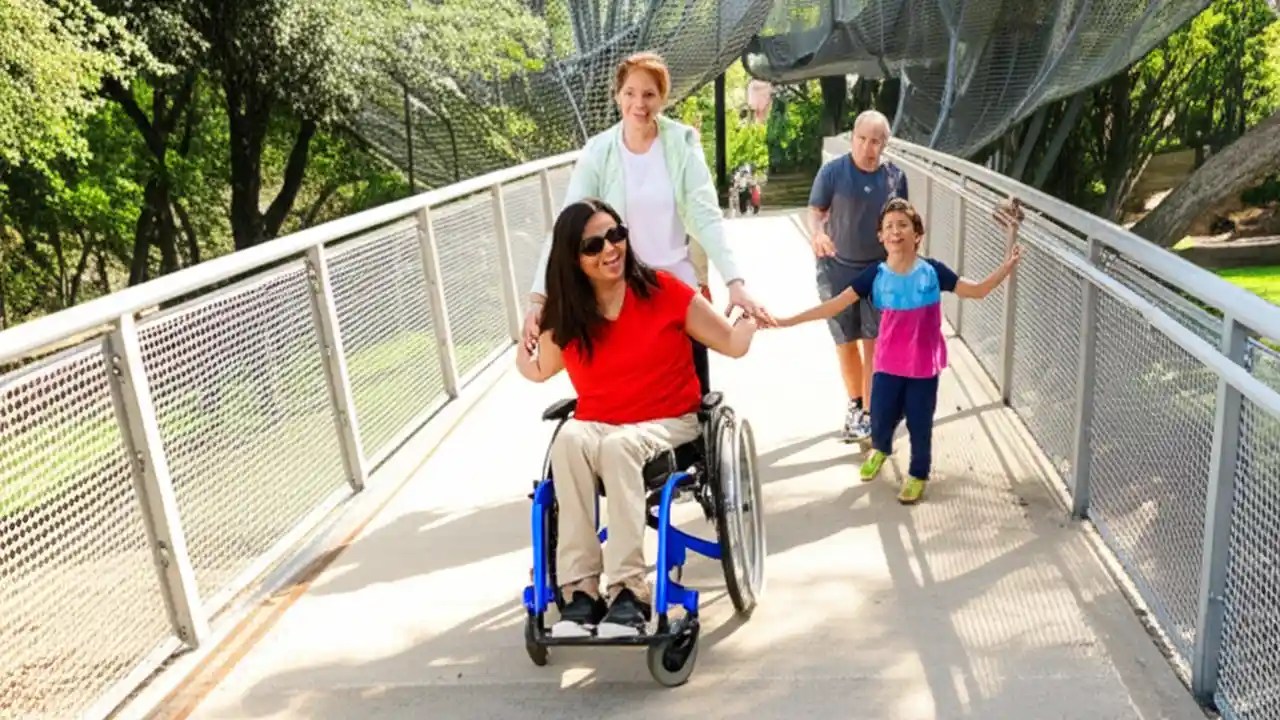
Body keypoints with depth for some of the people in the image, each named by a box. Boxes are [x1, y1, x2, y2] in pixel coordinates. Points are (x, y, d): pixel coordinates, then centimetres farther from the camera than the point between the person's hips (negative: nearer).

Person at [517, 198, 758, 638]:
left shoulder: (662, 290, -6)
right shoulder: (564, 317, 1)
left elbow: (733, 345, -1)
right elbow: (540, 372, 18)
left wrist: (751, 316, -14)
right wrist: (523, 356, 2)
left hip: (666, 423, -2)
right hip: (595, 425, 2)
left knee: (618, 446, -37)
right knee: (569, 440, -34)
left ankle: (630, 590, -35)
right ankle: (581, 589, -33)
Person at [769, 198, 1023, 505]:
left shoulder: (932, 271, -11)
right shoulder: (875, 275, -11)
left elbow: (978, 290, -1)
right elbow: (834, 305, -12)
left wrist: (1007, 265, -18)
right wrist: (785, 321, -16)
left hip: (924, 366, -1)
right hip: (889, 364, 1)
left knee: (920, 424, 10)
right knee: (881, 418, 12)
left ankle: (918, 474, 37)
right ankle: (880, 449, 49)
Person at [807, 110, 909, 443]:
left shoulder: (896, 176, -1)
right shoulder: (832, 171, -11)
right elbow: (815, 211, -9)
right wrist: (816, 234, -32)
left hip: (880, 268, 1)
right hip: (838, 268, -1)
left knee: (874, 342, 2)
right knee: (846, 342, 10)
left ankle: (870, 413, 12)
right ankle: (855, 403, 30)